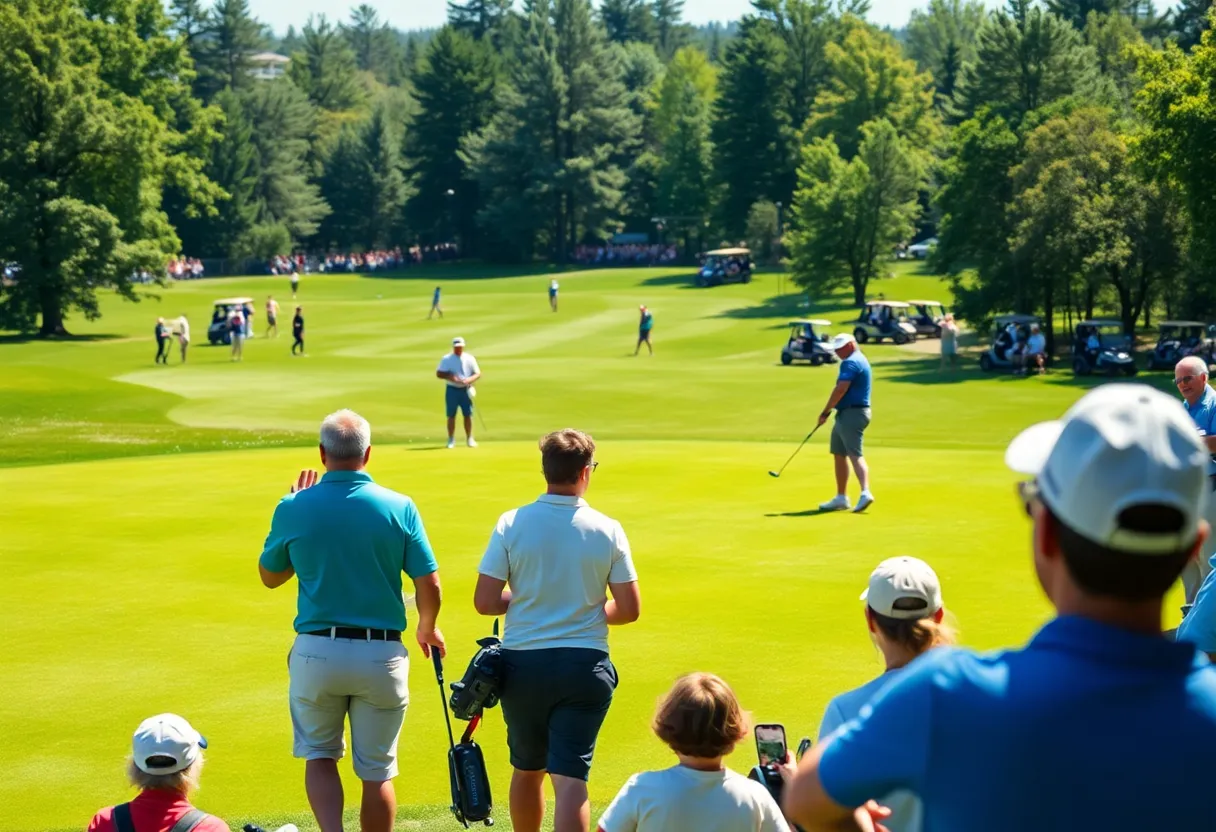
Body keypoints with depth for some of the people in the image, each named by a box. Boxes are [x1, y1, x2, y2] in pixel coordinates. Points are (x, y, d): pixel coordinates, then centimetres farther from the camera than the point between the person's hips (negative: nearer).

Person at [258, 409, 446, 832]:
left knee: (319, 754, 17)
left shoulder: (294, 508, -5)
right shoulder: (399, 508, -6)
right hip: (381, 654, 0)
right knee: (377, 770, 12)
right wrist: (428, 627, 17)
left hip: (316, 651, 0)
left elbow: (270, 575, 11)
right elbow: (429, 586, -4)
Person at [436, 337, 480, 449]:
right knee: (451, 415, 0)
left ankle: (469, 439, 10)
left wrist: (470, 379, -16)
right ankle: (451, 440, 7)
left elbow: (478, 373, 4)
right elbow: (438, 374, -1)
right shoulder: (446, 359, 2)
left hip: (466, 390, 1)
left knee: (468, 414, 0)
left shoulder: (469, 358, 5)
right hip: (452, 390, -1)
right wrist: (449, 376, -19)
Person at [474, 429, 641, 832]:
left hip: (523, 663, 1)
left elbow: (484, 602, -7)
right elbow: (629, 610, -2)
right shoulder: (607, 530, -5)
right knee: (569, 777, -5)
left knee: (527, 770, 20)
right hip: (584, 664, -1)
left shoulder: (511, 524, -6)